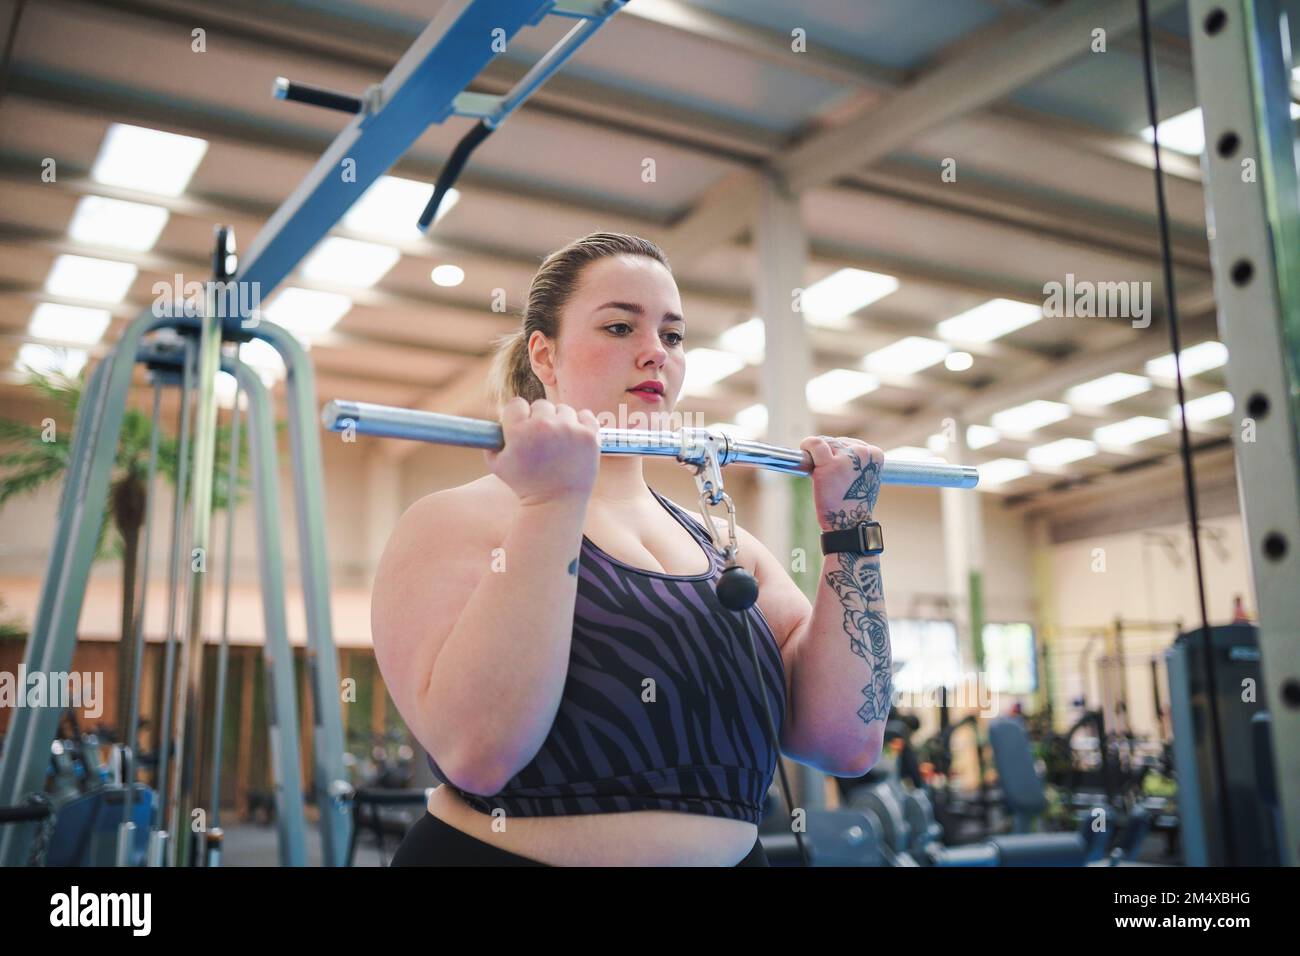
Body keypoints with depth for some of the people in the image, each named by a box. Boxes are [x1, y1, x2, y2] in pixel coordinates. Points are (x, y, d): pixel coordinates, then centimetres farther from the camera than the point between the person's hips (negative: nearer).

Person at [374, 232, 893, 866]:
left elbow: (846, 740, -4)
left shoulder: (727, 547, 4)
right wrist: (554, 501, -27)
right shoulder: (459, 520, -10)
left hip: (732, 853, 5)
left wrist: (849, 527, -8)